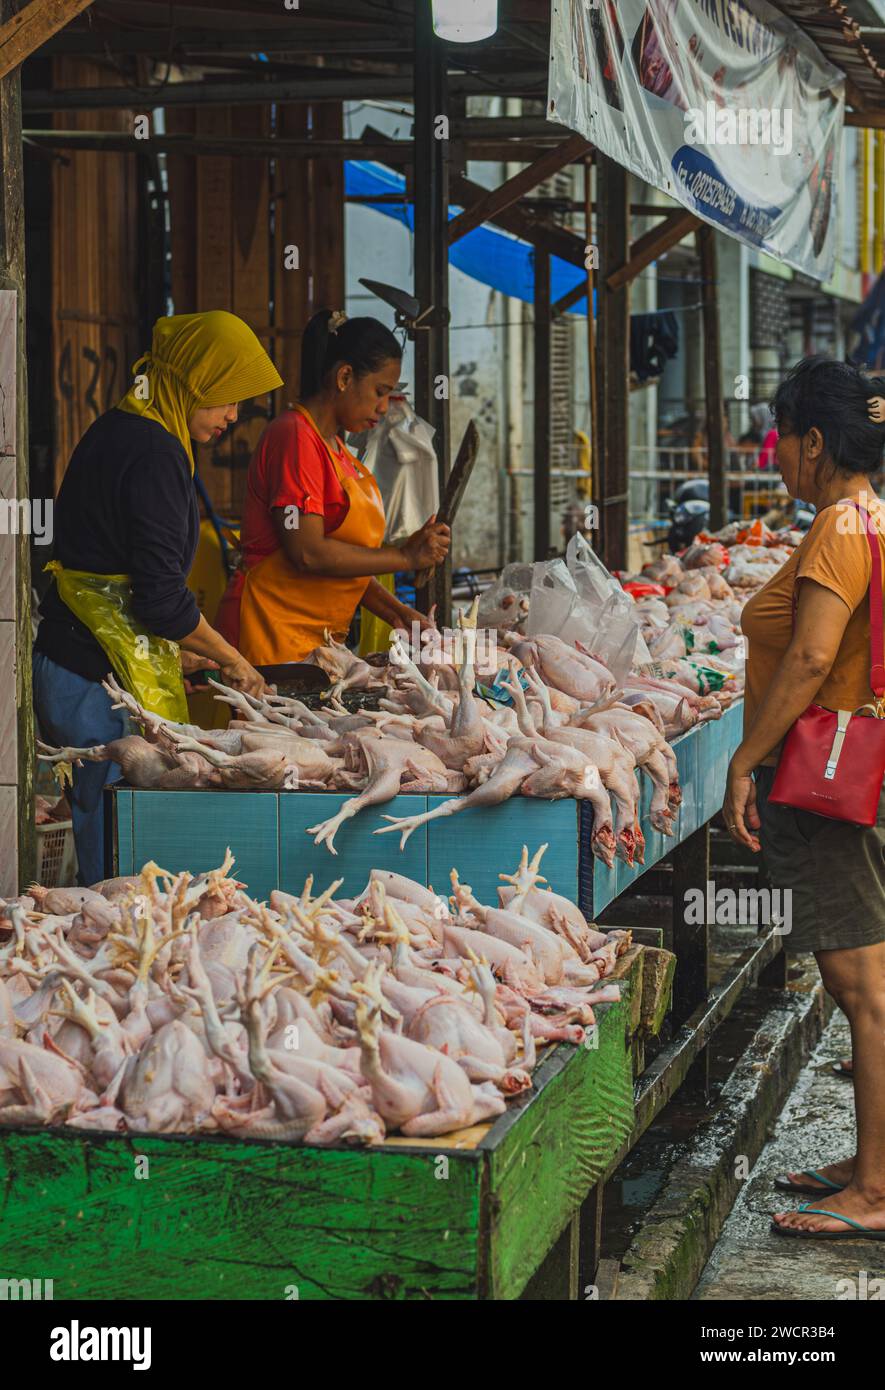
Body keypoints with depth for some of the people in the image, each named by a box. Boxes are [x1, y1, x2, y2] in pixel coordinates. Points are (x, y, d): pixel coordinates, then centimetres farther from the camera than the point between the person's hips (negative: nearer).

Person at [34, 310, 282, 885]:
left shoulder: (114, 431, 16)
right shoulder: (156, 454, -15)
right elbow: (160, 595, -19)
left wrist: (176, 650, 21)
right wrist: (230, 659, -5)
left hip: (68, 661, 10)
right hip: (102, 683, -10)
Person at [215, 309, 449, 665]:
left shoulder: (335, 447, 18)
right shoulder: (295, 436, -11)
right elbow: (307, 553, -20)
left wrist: (396, 613, 5)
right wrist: (404, 556, -14)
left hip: (319, 639, 9)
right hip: (273, 635, -9)